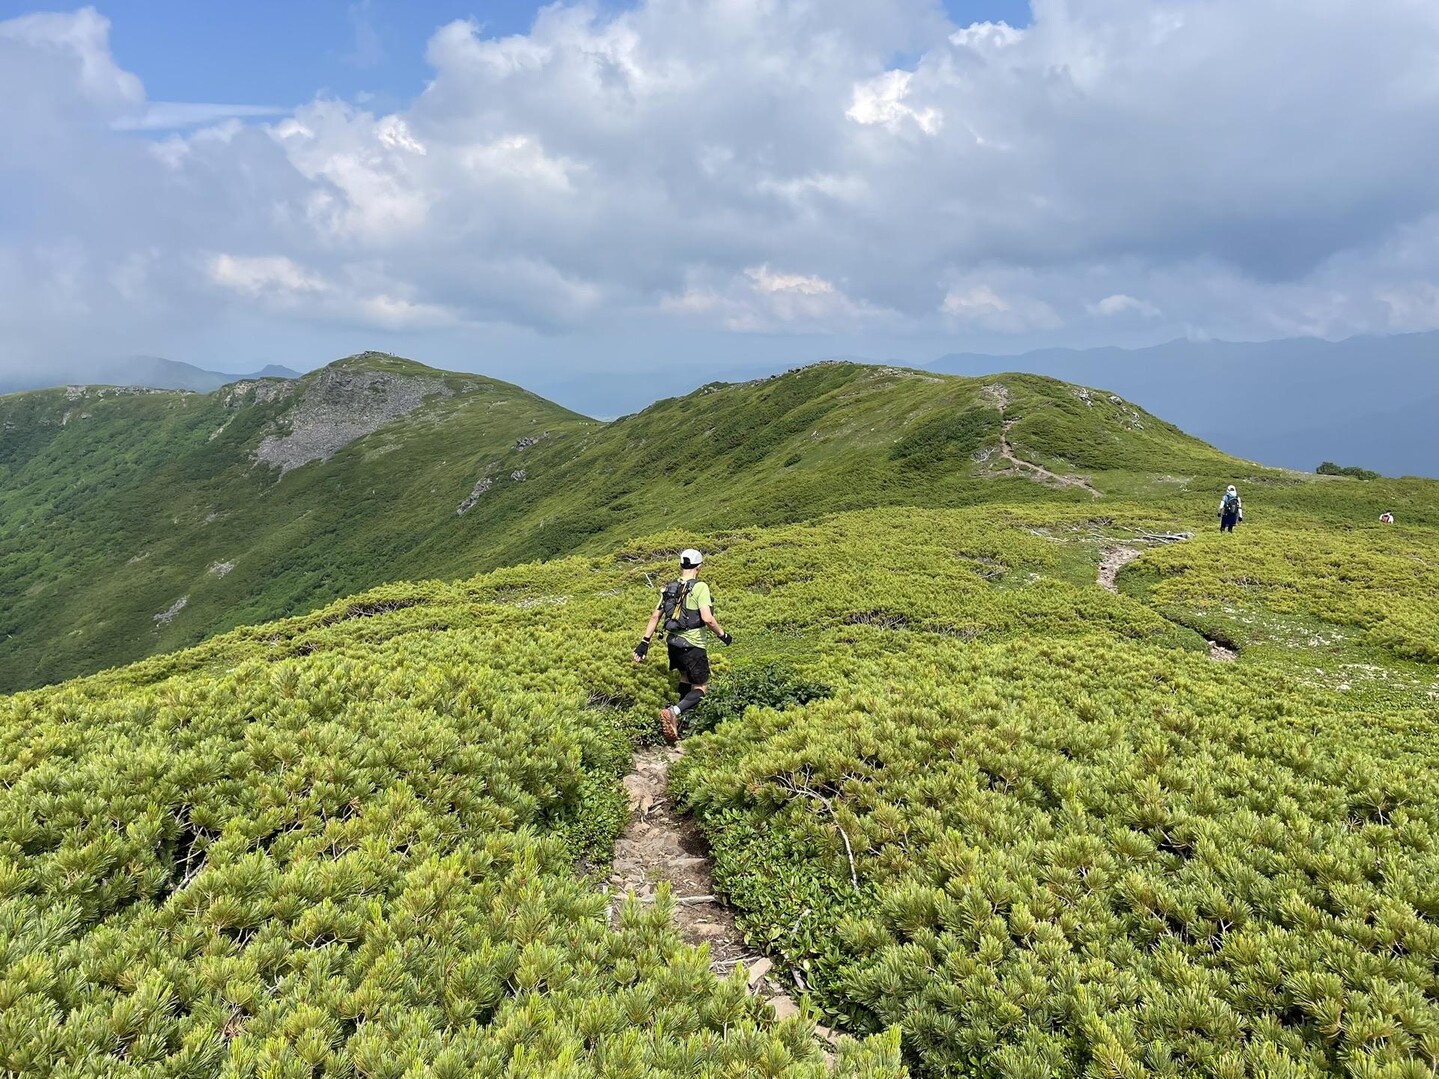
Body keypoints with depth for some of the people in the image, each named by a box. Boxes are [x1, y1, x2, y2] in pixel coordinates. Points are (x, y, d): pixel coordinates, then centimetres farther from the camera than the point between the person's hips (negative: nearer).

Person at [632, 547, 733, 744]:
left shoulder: (669, 588, 6)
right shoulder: (700, 587, -14)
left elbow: (655, 616, 6)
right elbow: (707, 618, -24)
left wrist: (644, 642, 9)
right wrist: (722, 635, -8)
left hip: (673, 643, 7)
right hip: (693, 646, -7)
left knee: (685, 678, 29)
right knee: (701, 688, 2)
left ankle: (685, 714, 31)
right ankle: (673, 712, -21)